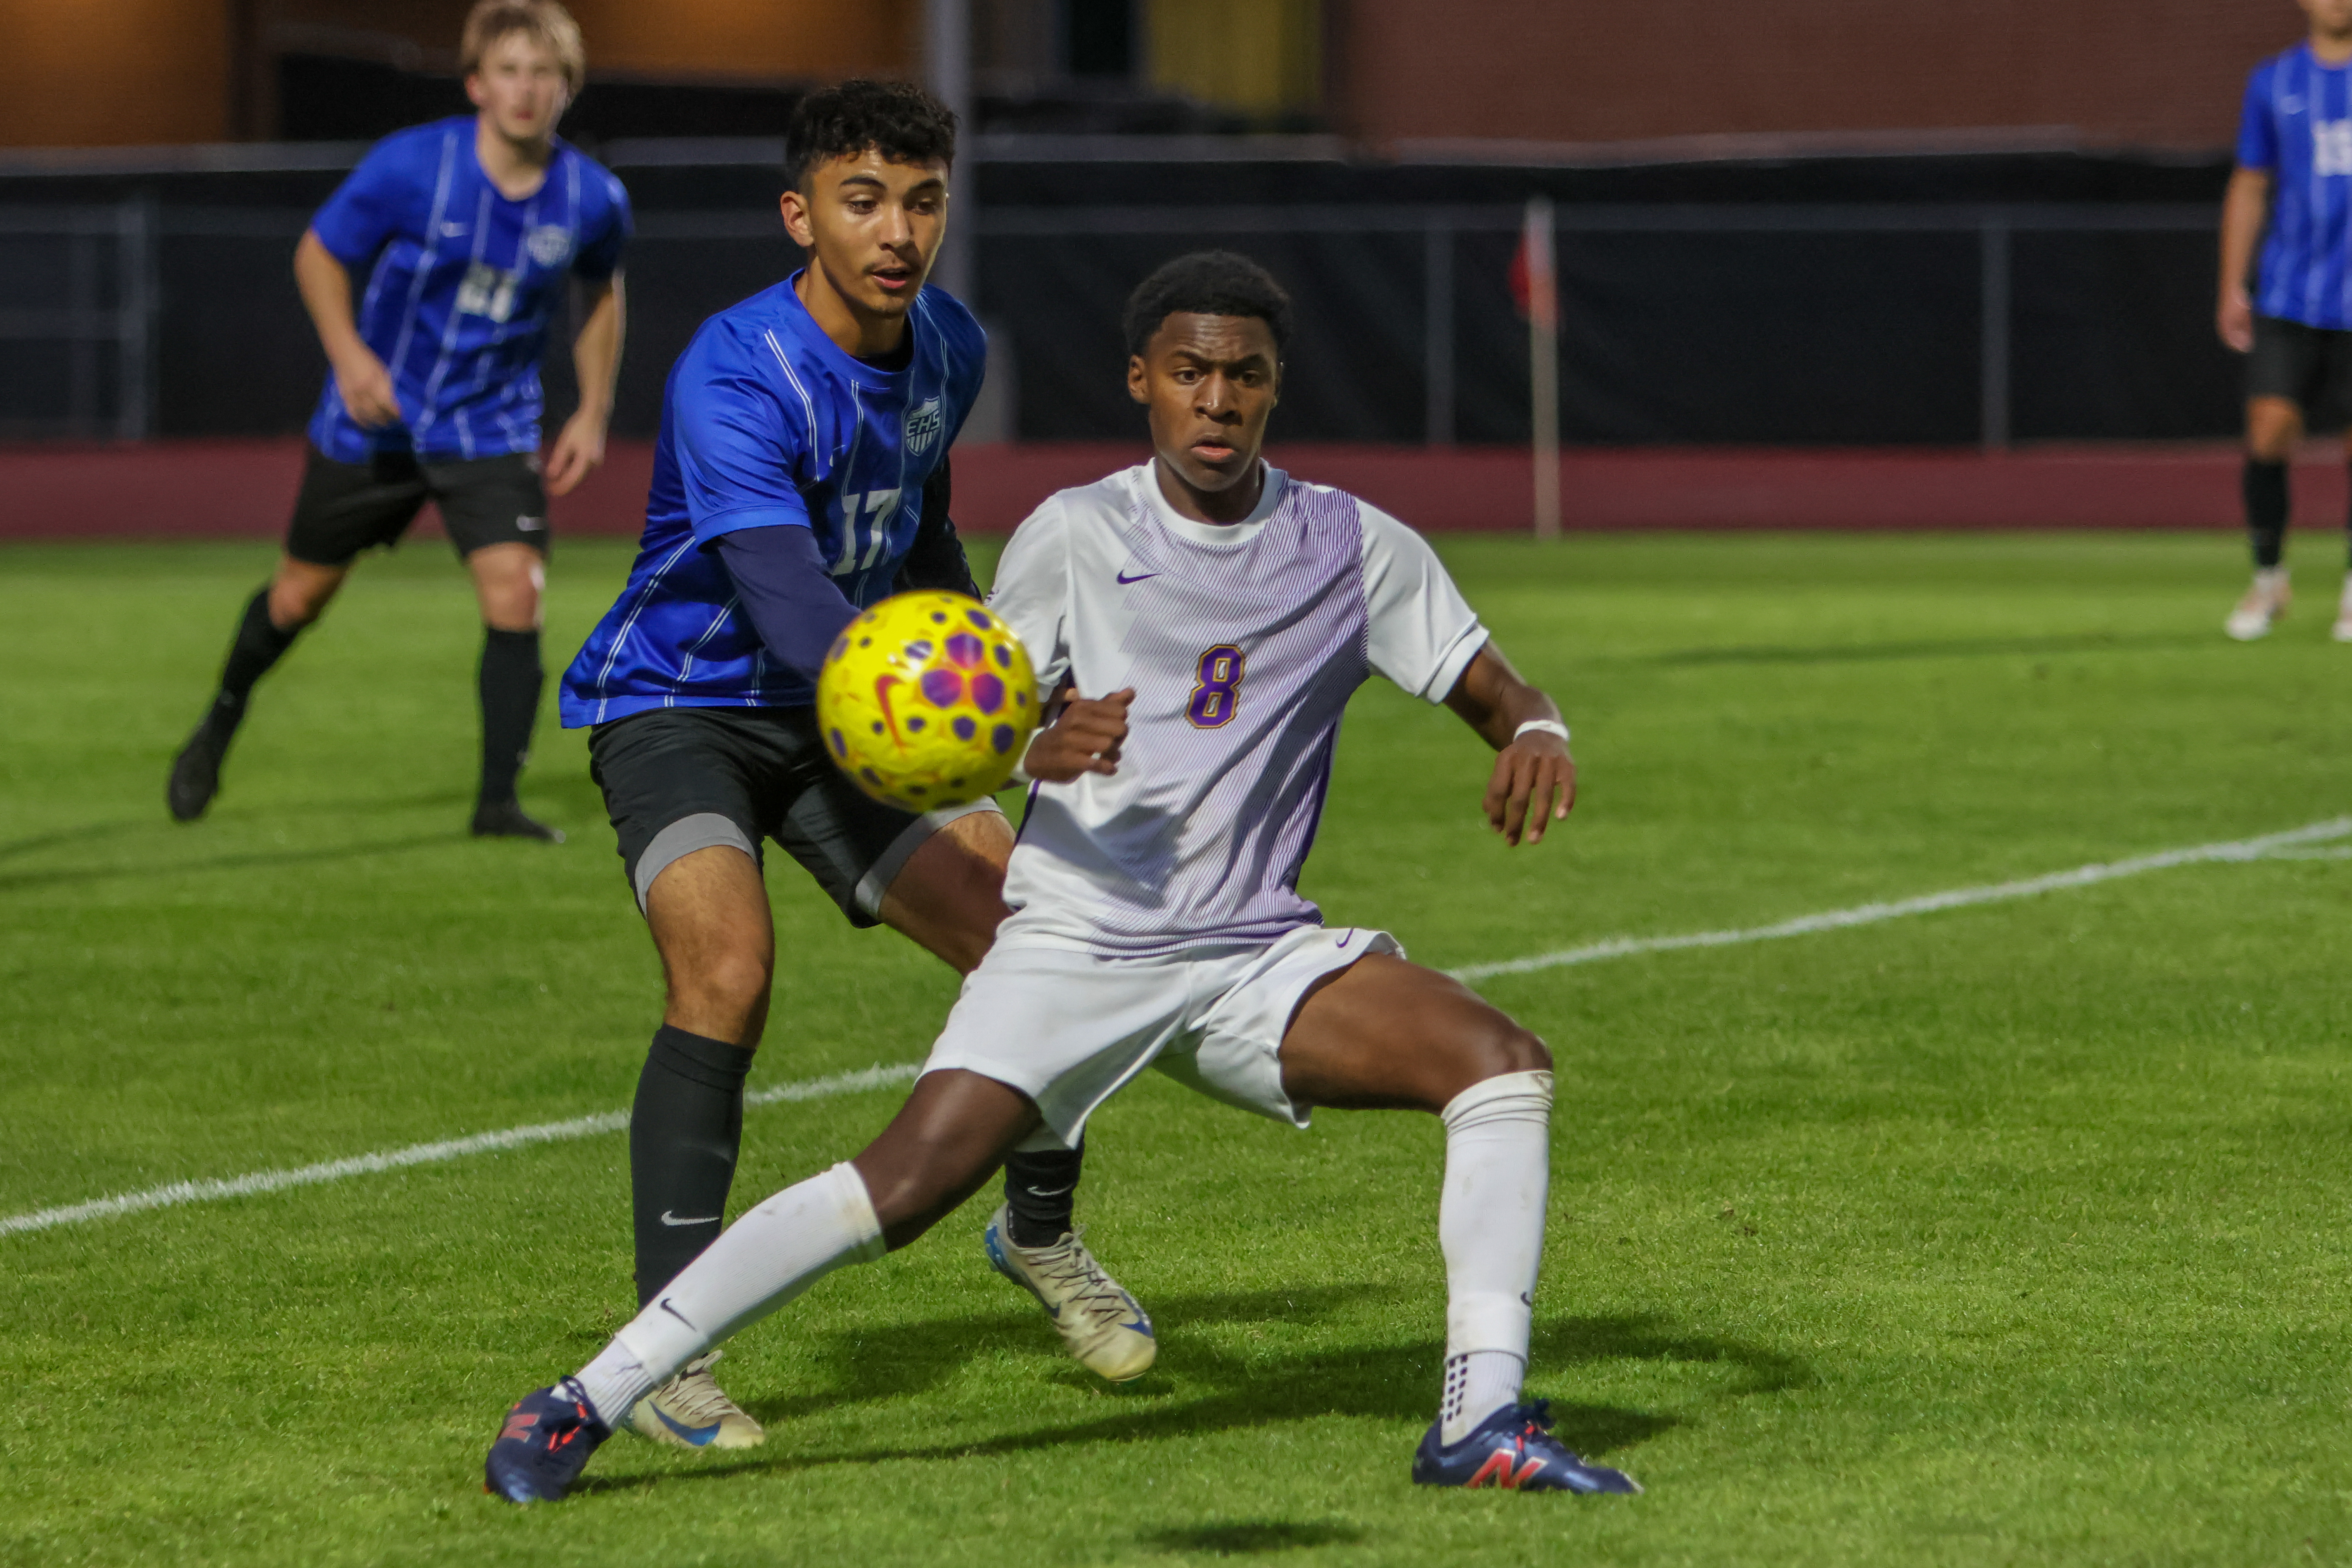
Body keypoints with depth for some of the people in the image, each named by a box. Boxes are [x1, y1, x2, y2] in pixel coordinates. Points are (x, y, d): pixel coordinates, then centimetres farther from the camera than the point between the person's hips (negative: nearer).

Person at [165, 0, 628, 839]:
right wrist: (348, 353, -23)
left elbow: (599, 290, 11)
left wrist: (593, 413, 6)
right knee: (301, 594, 13)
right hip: (376, 421, -1)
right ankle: (218, 729, 41)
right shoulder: (409, 166, -20)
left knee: (515, 593, -18)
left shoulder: (593, 199, -11)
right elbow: (320, 253, -6)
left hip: (491, 429, 1)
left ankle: (498, 802, -7)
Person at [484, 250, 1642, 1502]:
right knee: (906, 1184, -20)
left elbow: (1497, 695, 8)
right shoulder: (1074, 536, 0)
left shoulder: (1354, 547, 4)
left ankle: (1481, 1421, -18)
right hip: (1076, 941, -2)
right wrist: (1038, 750, -23)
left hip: (1256, 954, 3)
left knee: (1505, 1064, -19)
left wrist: (1536, 737, -17)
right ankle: (587, 1402, -14)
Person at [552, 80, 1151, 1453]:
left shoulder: (950, 350, -3)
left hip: (847, 716, 6)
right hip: (677, 706, -6)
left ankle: (1042, 1236, 26)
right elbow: (782, 588, -42)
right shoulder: (732, 378, -28)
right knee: (729, 966, -30)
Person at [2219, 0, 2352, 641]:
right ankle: (2268, 579, 9)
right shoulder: (2273, 83, 8)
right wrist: (2233, 288, 8)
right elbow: (2249, 188, 14)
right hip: (2289, 295, 1)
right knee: (2269, 431, -10)